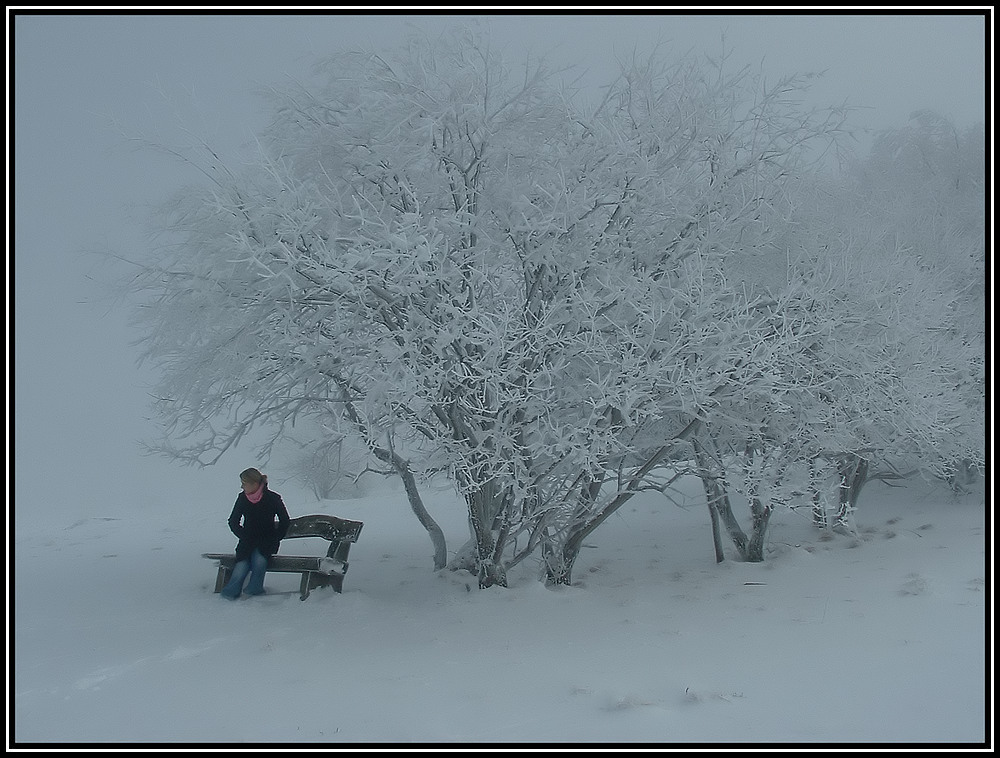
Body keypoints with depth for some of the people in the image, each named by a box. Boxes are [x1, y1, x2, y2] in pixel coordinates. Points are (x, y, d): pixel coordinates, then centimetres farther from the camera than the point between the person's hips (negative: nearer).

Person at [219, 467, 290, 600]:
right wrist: (245, 537, -2)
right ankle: (231, 591, -10)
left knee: (259, 559, -33)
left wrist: (273, 539, -4)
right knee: (242, 566, -27)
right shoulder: (242, 498, 1)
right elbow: (233, 522, 10)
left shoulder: (273, 498, -8)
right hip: (248, 541, 2)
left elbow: (284, 522, 3)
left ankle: (254, 589, -13)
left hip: (267, 541, -2)